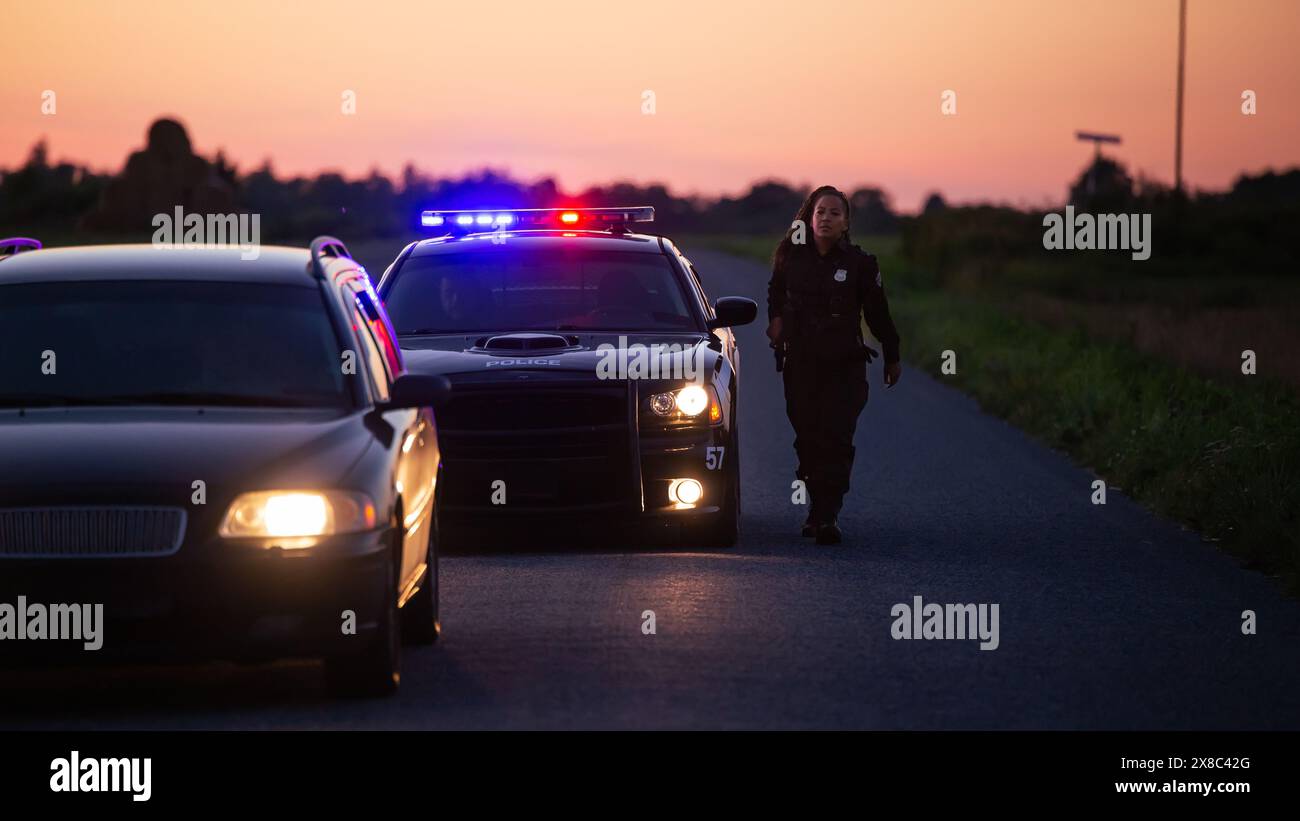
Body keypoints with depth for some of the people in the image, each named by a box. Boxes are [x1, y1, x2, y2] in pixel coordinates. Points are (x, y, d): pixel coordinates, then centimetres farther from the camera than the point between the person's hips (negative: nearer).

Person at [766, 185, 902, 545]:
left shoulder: (859, 263, -2)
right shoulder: (792, 257, 4)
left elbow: (877, 313, 7)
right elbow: (776, 291, 25)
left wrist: (892, 357, 13)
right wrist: (775, 317, 6)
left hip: (845, 366, -3)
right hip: (800, 363, 3)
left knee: (836, 440, -12)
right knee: (808, 438, 6)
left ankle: (827, 516, -16)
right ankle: (818, 508, 21)